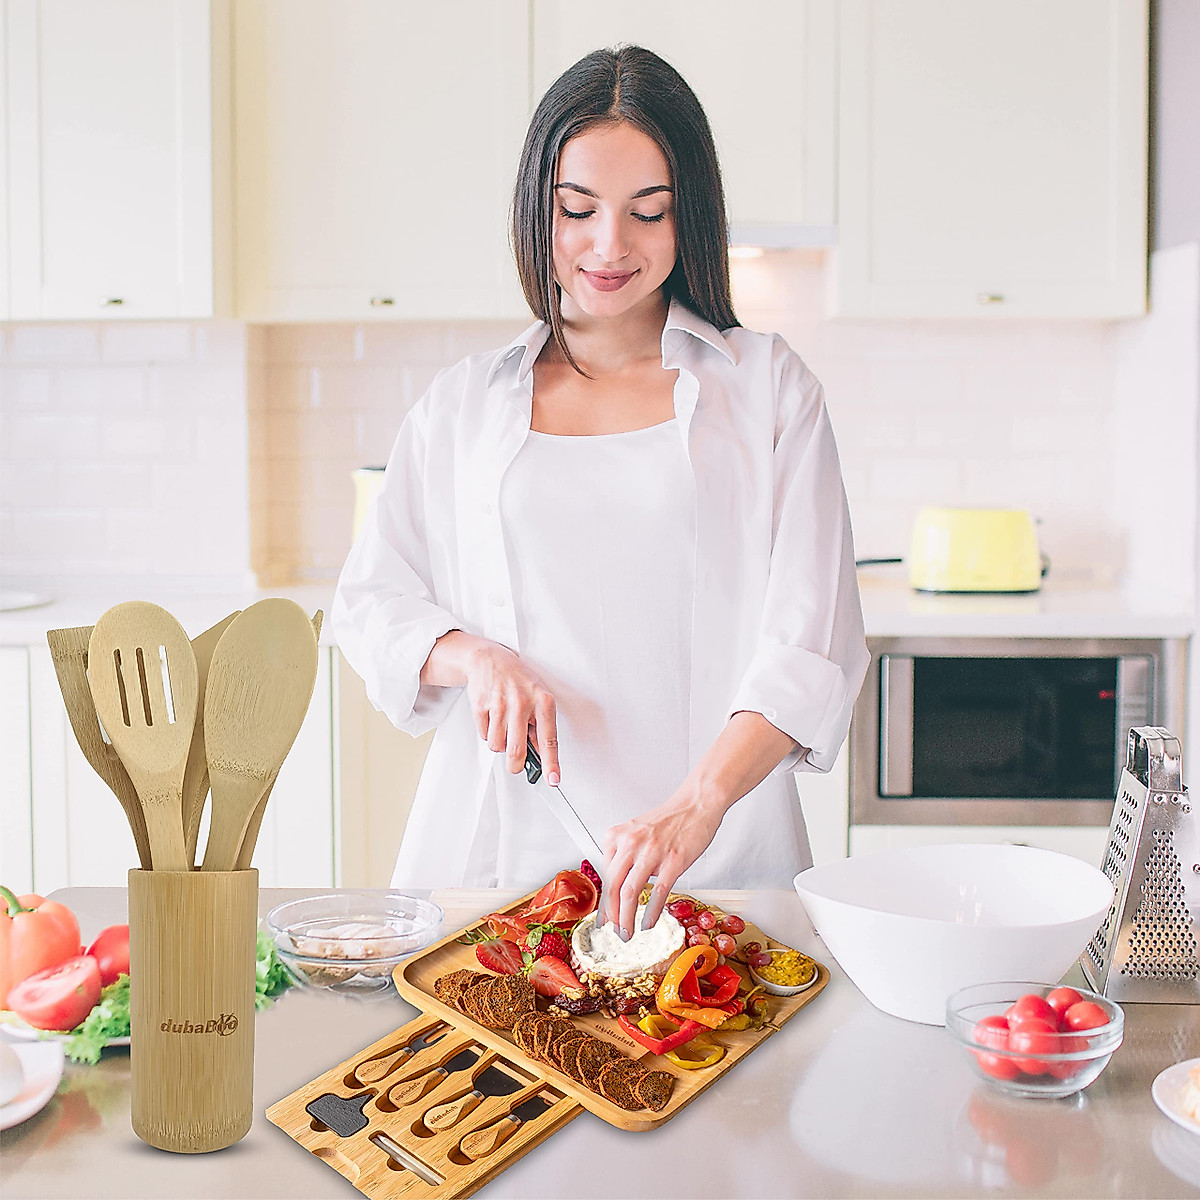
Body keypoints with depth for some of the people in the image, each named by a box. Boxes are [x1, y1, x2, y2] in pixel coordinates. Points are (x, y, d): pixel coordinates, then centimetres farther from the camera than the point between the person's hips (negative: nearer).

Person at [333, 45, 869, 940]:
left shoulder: (767, 387, 4)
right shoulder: (464, 404, 11)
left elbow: (810, 643, -4)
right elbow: (371, 601, 14)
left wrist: (700, 802, -19)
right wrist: (474, 656, -7)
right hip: (504, 844, 2)